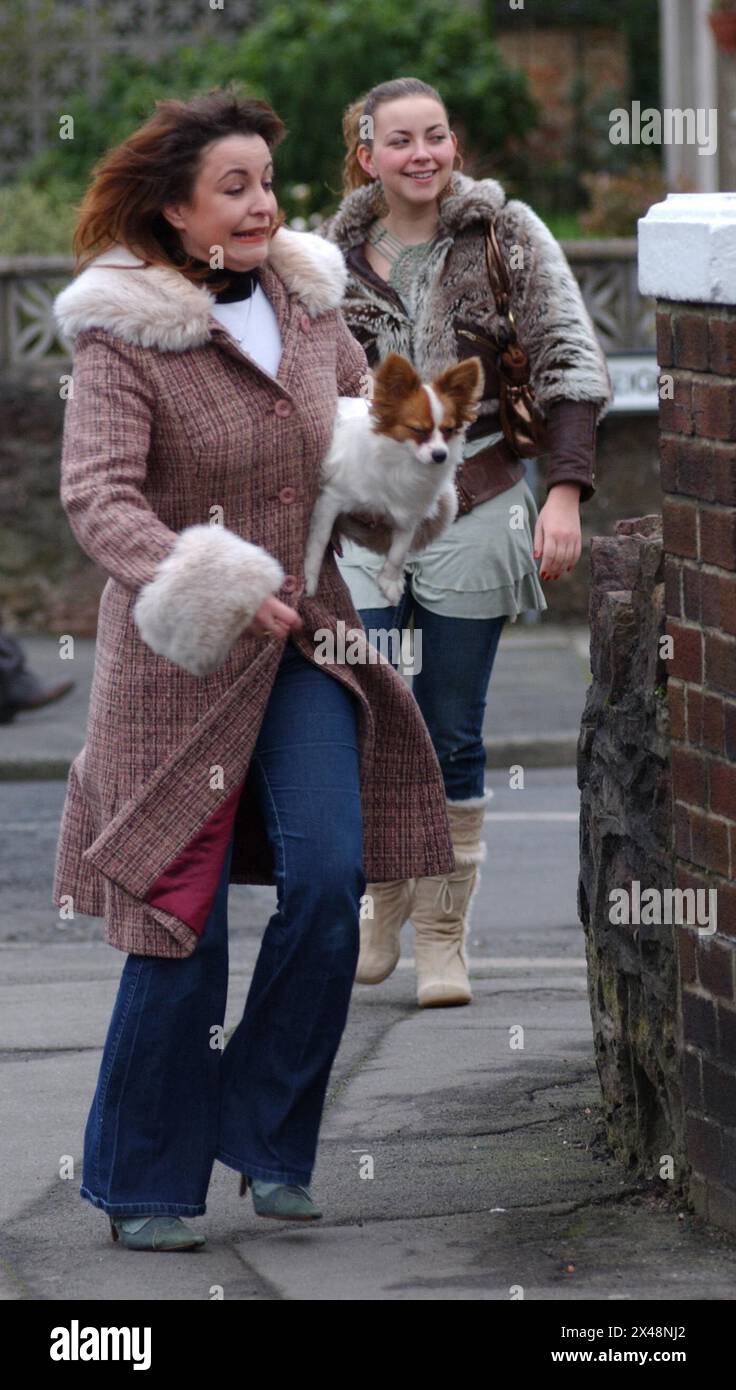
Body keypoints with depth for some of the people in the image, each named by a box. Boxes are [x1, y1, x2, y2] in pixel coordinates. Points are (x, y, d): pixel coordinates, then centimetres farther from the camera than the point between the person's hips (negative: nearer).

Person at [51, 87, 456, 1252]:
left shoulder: (306, 304, 5)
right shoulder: (123, 336, -12)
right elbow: (96, 496, -22)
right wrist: (201, 588, -36)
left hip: (305, 635, 5)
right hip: (180, 659, -5)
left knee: (328, 874, -12)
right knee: (182, 922, -1)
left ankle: (266, 1140, 4)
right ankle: (145, 1186, 15)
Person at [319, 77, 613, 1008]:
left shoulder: (506, 235, 2)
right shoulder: (334, 258, 8)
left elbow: (573, 363, -1)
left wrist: (565, 493, -11)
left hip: (472, 513, -1)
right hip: (363, 522, 2)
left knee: (452, 738, 3)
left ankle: (443, 938, 14)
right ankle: (383, 903, 20)